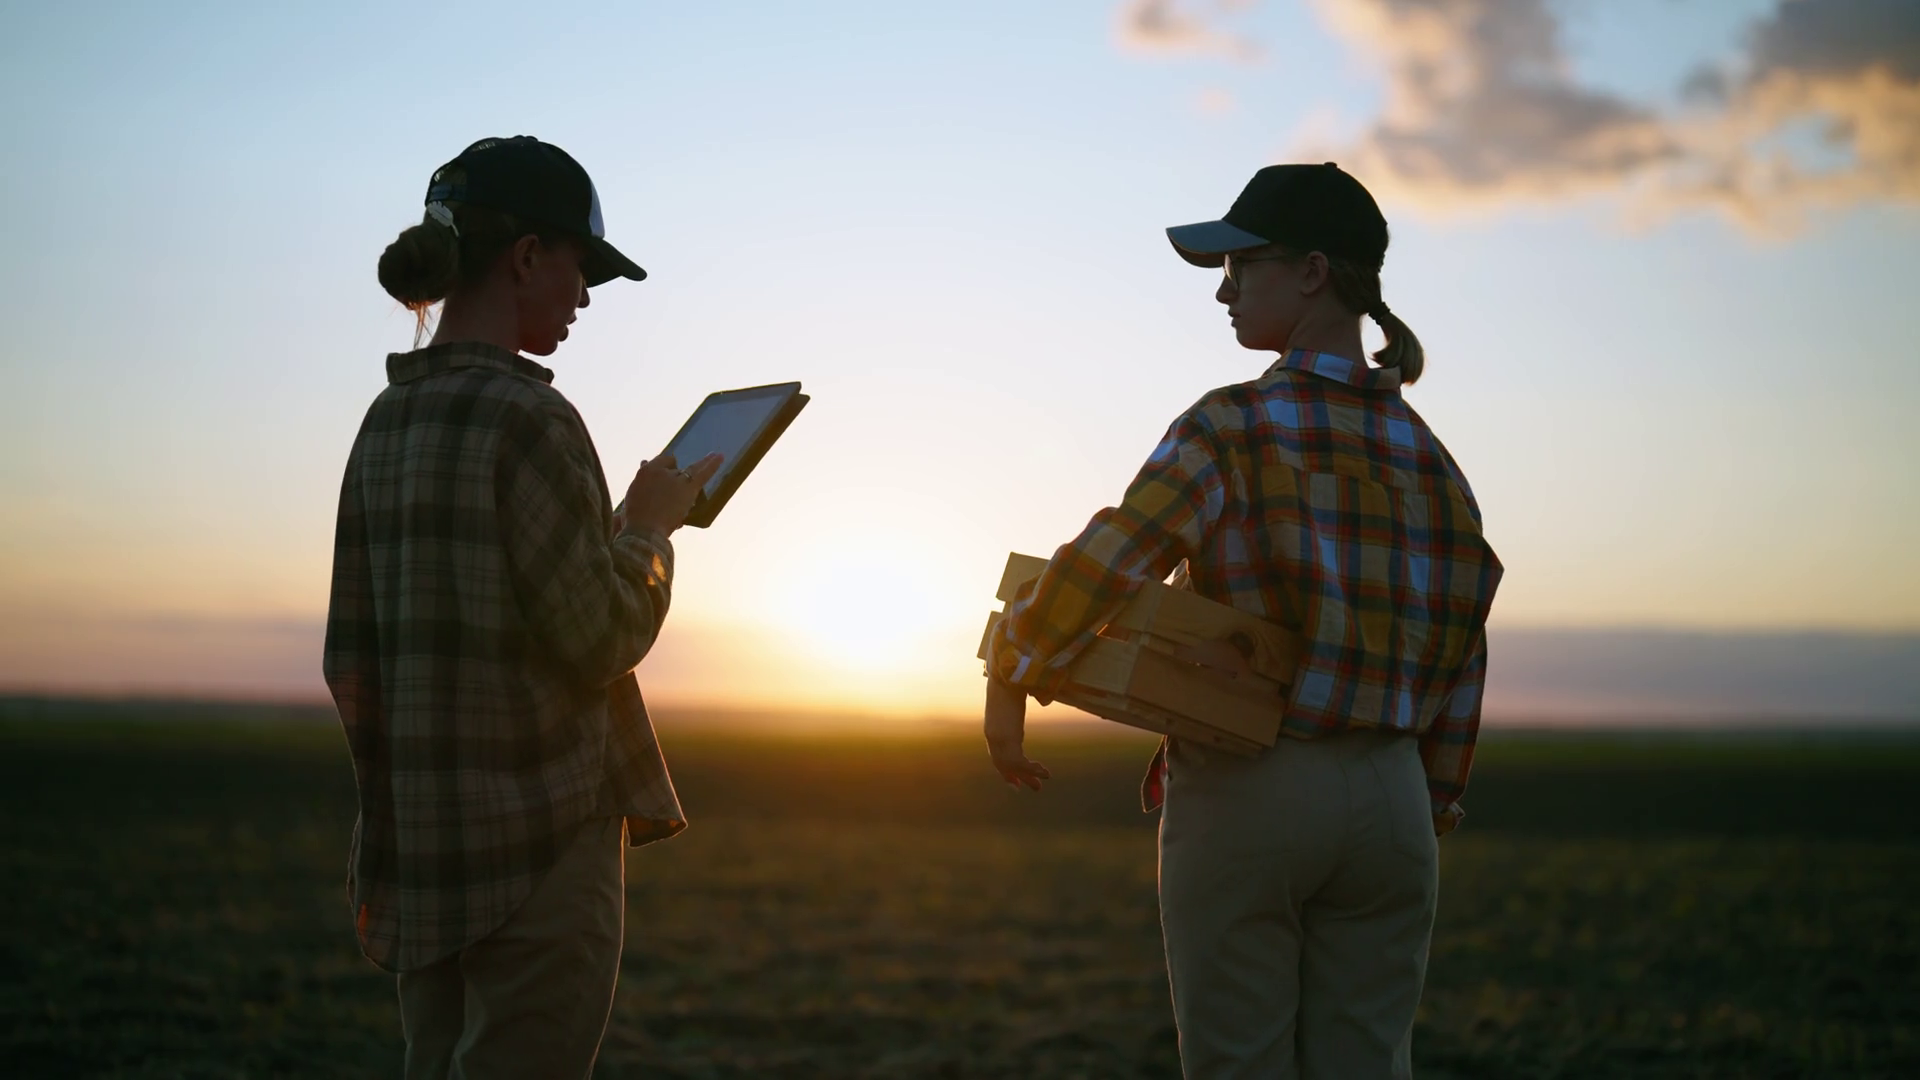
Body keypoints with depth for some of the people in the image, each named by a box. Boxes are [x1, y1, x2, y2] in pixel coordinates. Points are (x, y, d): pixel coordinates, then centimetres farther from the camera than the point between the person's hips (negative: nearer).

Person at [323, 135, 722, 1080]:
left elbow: (351, 659, 13)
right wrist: (650, 525, 3)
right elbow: (601, 638, -14)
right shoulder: (526, 418, -15)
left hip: (422, 833, 8)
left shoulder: (386, 423, 10)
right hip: (542, 841, -8)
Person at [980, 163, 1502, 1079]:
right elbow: (1457, 662, 10)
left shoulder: (1235, 428, -11)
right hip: (1386, 798, 5)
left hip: (1242, 795, -5)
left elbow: (1102, 566, -22)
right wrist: (1429, 815, 19)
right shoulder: (1426, 453, 7)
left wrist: (1009, 686, -8)